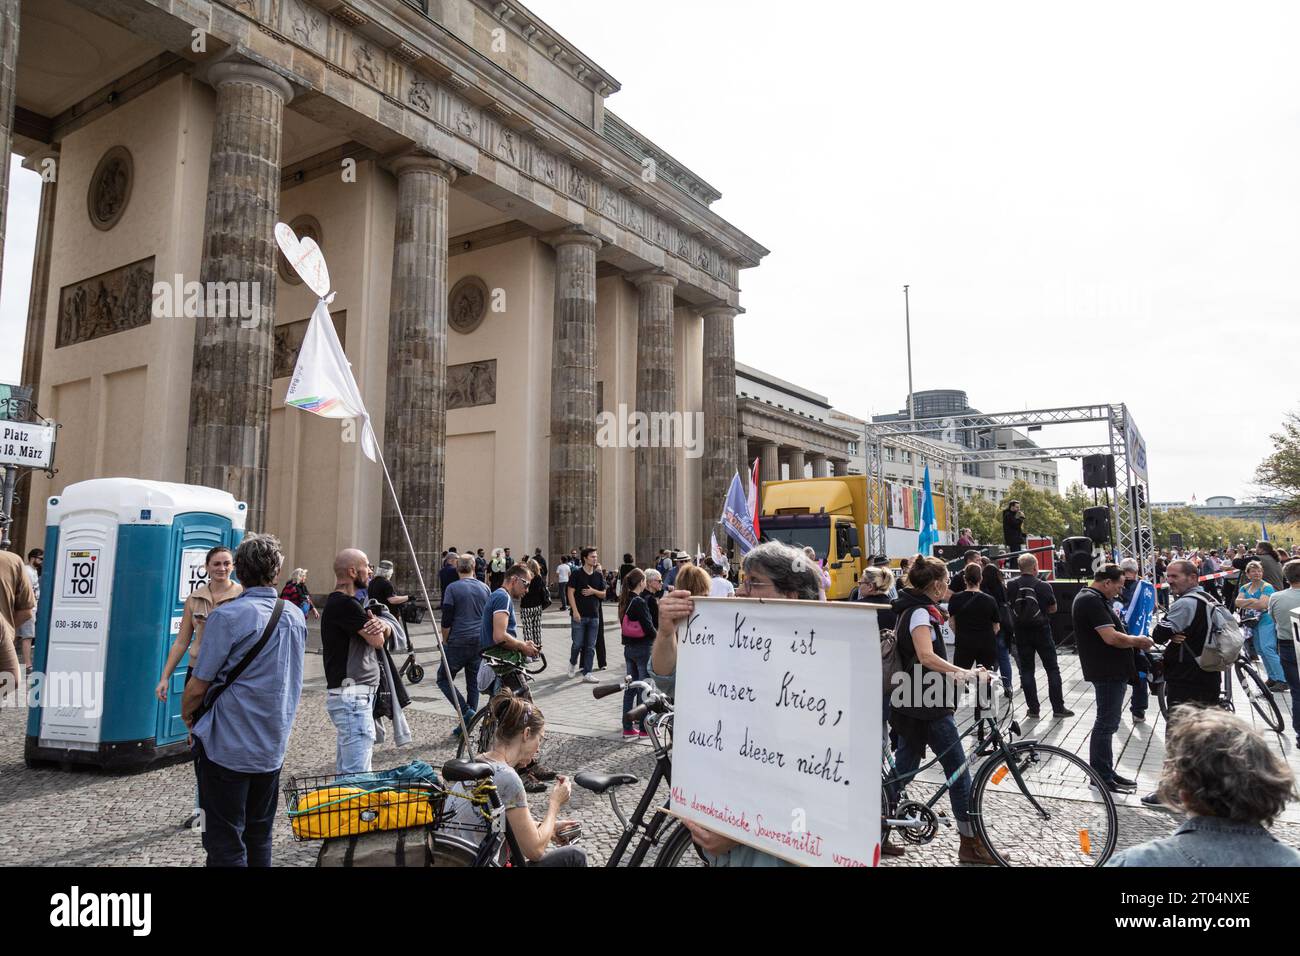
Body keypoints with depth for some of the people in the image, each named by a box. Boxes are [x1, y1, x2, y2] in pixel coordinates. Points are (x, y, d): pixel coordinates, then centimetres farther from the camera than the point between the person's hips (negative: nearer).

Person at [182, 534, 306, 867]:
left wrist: (187, 714, 6)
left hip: (227, 748, -6)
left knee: (225, 845, 5)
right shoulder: (296, 616, 4)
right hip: (274, 748, 6)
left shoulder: (227, 616, -16)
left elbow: (198, 686, -12)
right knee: (260, 838, 18)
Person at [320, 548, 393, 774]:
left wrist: (383, 625, -8)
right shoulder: (343, 604, -15)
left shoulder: (347, 602, 17)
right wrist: (376, 624, 7)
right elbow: (378, 640, -14)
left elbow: (386, 632, 16)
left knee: (345, 770, 16)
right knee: (358, 774, -12)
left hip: (353, 695, 11)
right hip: (352, 697, -11)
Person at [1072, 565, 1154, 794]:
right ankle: (1102, 777, 6)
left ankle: (1105, 772, 27)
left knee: (1107, 723, 17)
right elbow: (1111, 637, -25)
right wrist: (1138, 641, -10)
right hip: (1107, 672, -11)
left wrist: (1135, 641, 9)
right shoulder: (1091, 601, -20)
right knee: (1106, 724, -3)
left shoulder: (1094, 599, 15)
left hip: (1112, 670, 11)